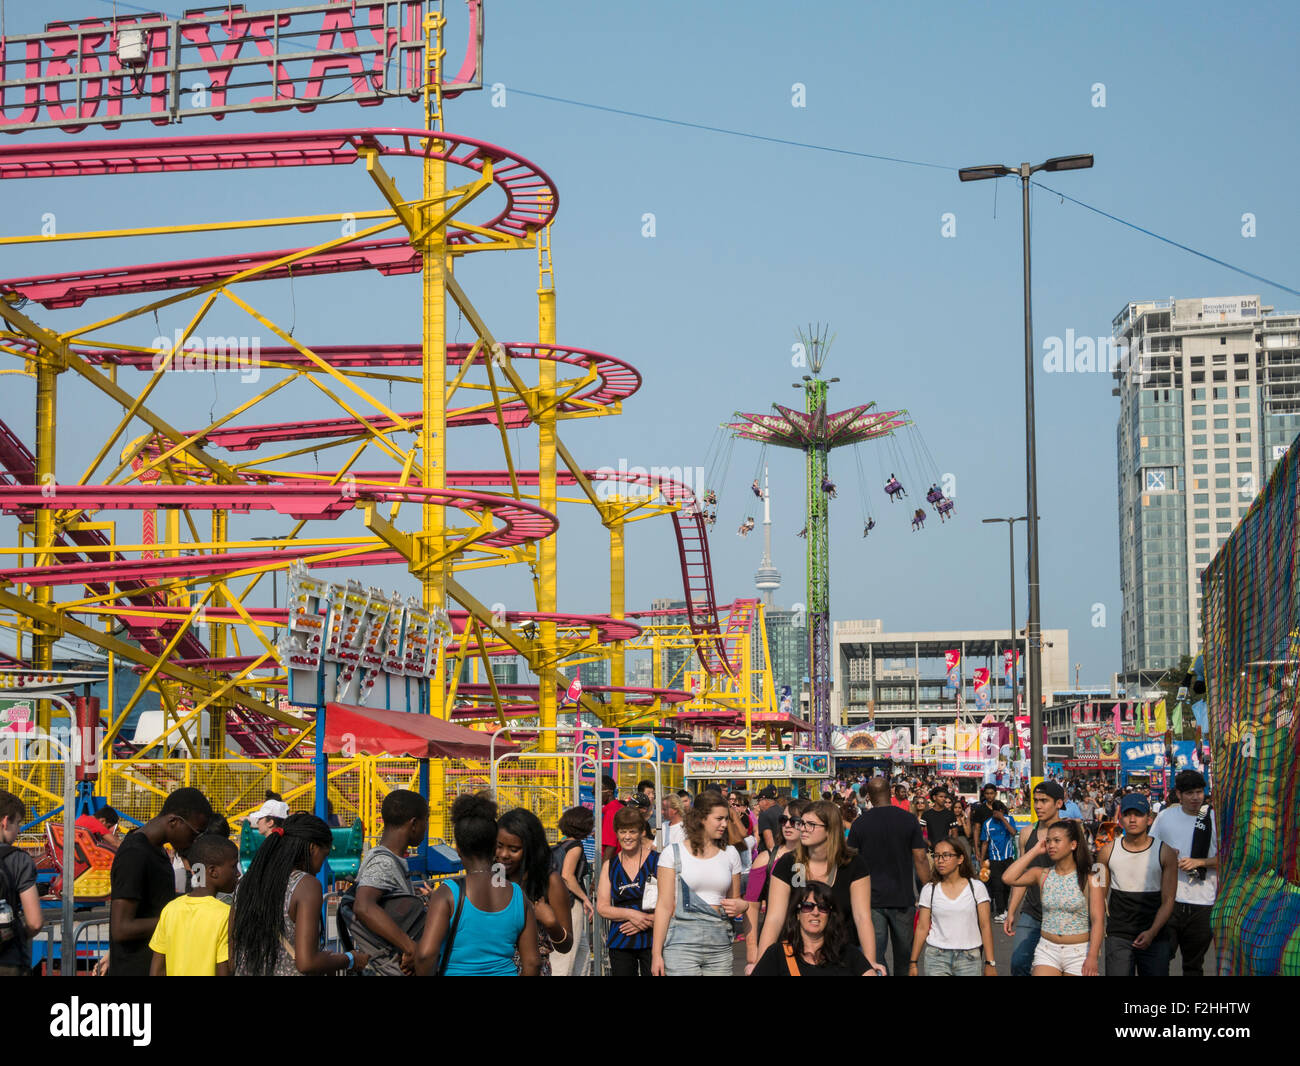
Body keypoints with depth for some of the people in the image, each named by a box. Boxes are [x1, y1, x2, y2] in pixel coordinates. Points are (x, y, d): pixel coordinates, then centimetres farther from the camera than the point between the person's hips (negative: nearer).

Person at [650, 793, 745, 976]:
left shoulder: (730, 854, 14)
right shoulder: (673, 853, 2)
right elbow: (664, 906, -1)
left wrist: (742, 905, -2)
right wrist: (656, 953, -7)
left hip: (719, 945, 4)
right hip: (681, 945, -3)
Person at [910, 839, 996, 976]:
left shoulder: (976, 887, 2)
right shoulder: (929, 890, 6)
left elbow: (985, 926, 0)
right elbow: (922, 928, 7)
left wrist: (990, 963, -4)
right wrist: (913, 962, 4)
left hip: (969, 959, 0)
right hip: (936, 958, 0)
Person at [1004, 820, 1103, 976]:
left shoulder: (1089, 878, -5)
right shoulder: (1042, 875, 5)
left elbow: (1098, 920, -9)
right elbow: (1009, 878, -10)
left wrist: (1092, 957, -19)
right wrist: (1035, 850, -3)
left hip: (1080, 952, -2)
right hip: (1047, 950, 3)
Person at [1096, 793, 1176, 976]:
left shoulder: (1165, 853, -1)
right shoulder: (1108, 852, 4)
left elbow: (1168, 901, -3)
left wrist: (1152, 933, -15)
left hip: (1154, 936, 0)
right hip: (1118, 936, 0)